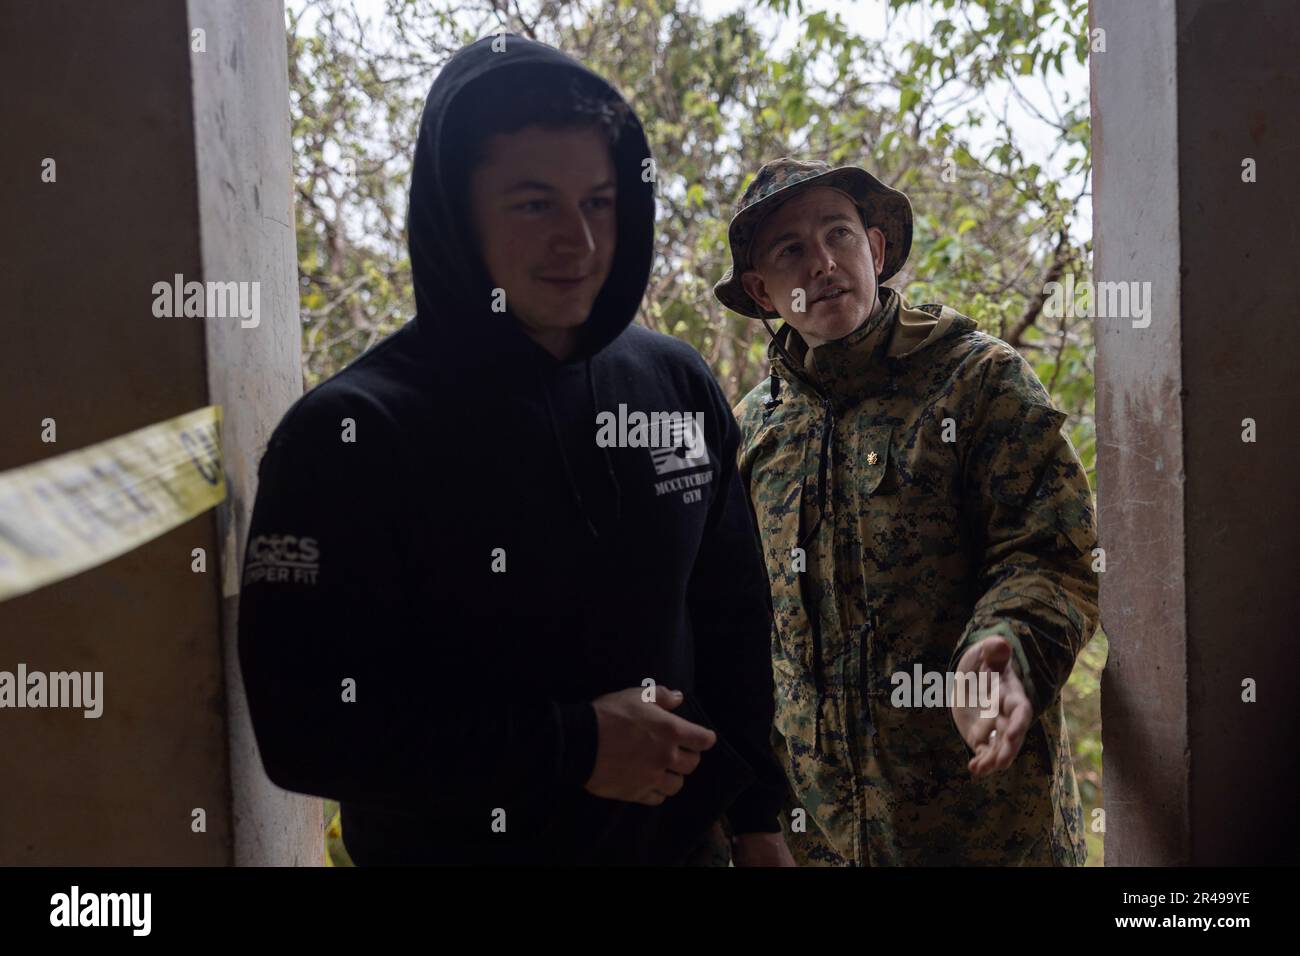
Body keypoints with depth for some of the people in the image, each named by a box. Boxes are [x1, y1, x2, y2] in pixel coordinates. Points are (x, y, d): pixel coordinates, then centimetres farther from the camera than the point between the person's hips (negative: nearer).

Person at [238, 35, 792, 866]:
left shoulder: (679, 385, -2)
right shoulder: (352, 432, -18)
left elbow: (733, 620, 7)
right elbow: (305, 728, -20)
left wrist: (757, 818, 6)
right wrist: (572, 748, -21)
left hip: (679, 838, 5)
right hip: (454, 844, -4)